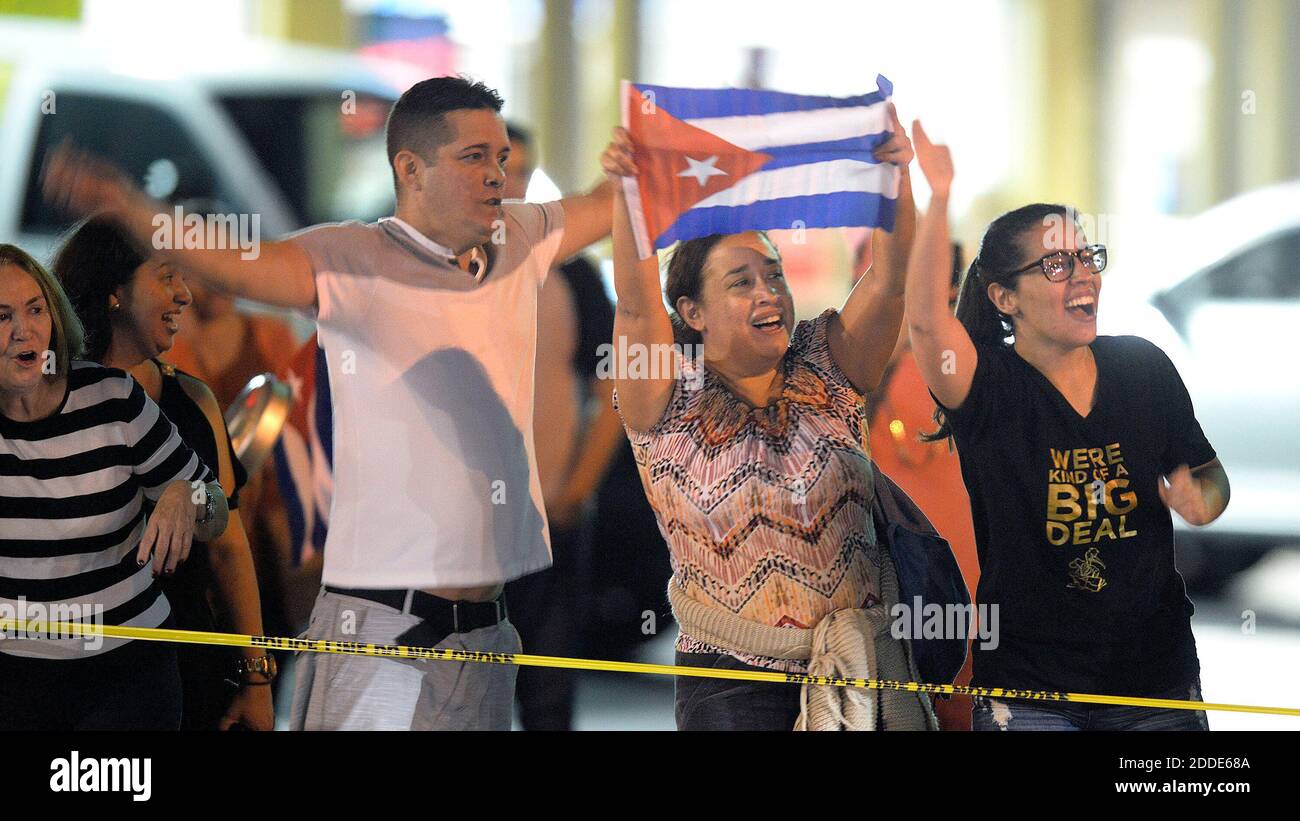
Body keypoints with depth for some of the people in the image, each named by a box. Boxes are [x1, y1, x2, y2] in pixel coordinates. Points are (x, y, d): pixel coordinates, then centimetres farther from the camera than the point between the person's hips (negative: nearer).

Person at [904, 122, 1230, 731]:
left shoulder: (1143, 367, 2)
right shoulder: (991, 390, -10)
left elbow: (1209, 476, 14)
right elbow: (925, 321, -31)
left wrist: (1201, 500, -10)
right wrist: (939, 200, -39)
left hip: (1158, 672, 4)